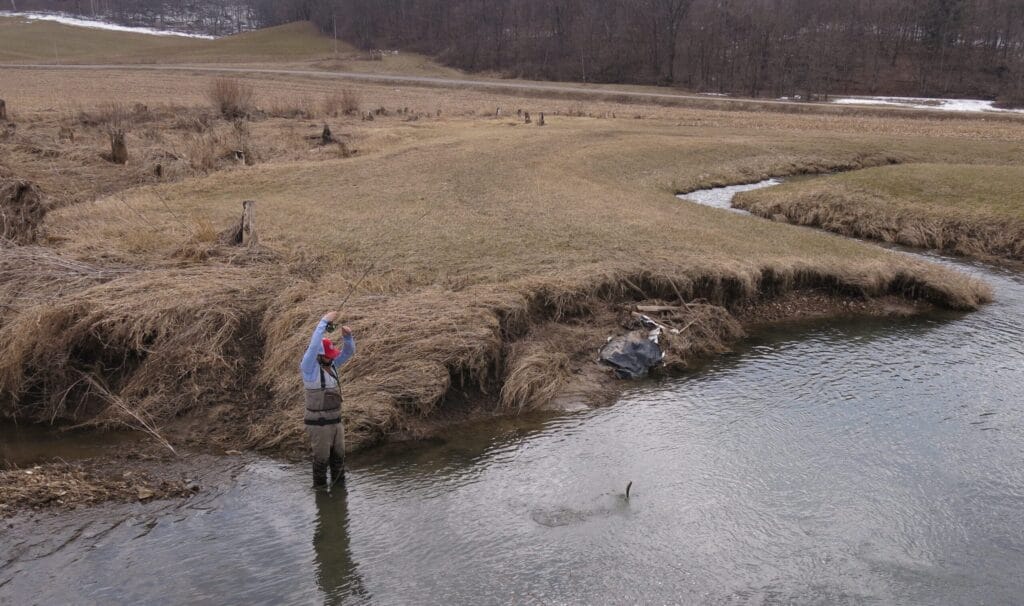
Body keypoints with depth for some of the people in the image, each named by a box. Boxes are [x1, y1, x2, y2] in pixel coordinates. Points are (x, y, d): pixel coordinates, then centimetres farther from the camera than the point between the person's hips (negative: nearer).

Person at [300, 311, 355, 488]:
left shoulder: (330, 365, 6)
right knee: (321, 459, 4)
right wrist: (324, 321, -31)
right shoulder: (310, 368, -16)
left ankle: (339, 485, 29)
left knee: (339, 456, 15)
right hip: (319, 425, -7)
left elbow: (349, 351, 7)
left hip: (335, 422, 7)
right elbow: (313, 346, -32)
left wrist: (347, 336, -14)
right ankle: (320, 490, 18)